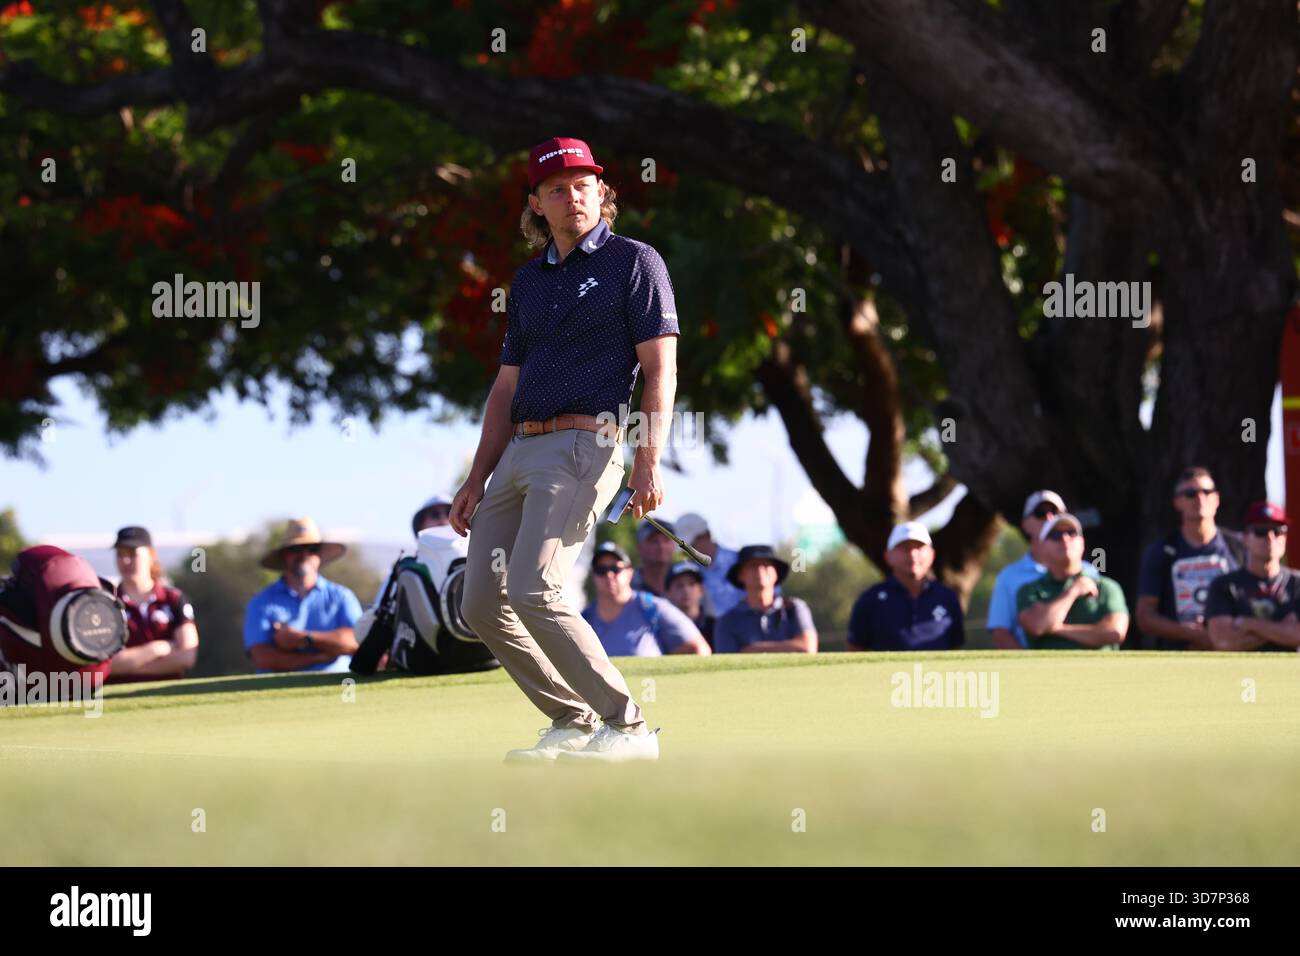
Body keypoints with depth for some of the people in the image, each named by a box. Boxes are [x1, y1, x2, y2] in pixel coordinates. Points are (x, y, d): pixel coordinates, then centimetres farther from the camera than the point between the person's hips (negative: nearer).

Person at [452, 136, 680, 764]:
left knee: (534, 591, -21)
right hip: (520, 452, 8)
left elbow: (660, 367, -7)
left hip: (583, 445, -8)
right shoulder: (528, 280, 21)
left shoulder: (633, 262, 1)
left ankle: (628, 729, -14)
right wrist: (476, 479, 17)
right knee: (482, 605, 3)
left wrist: (649, 461, -18)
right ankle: (573, 723, 13)